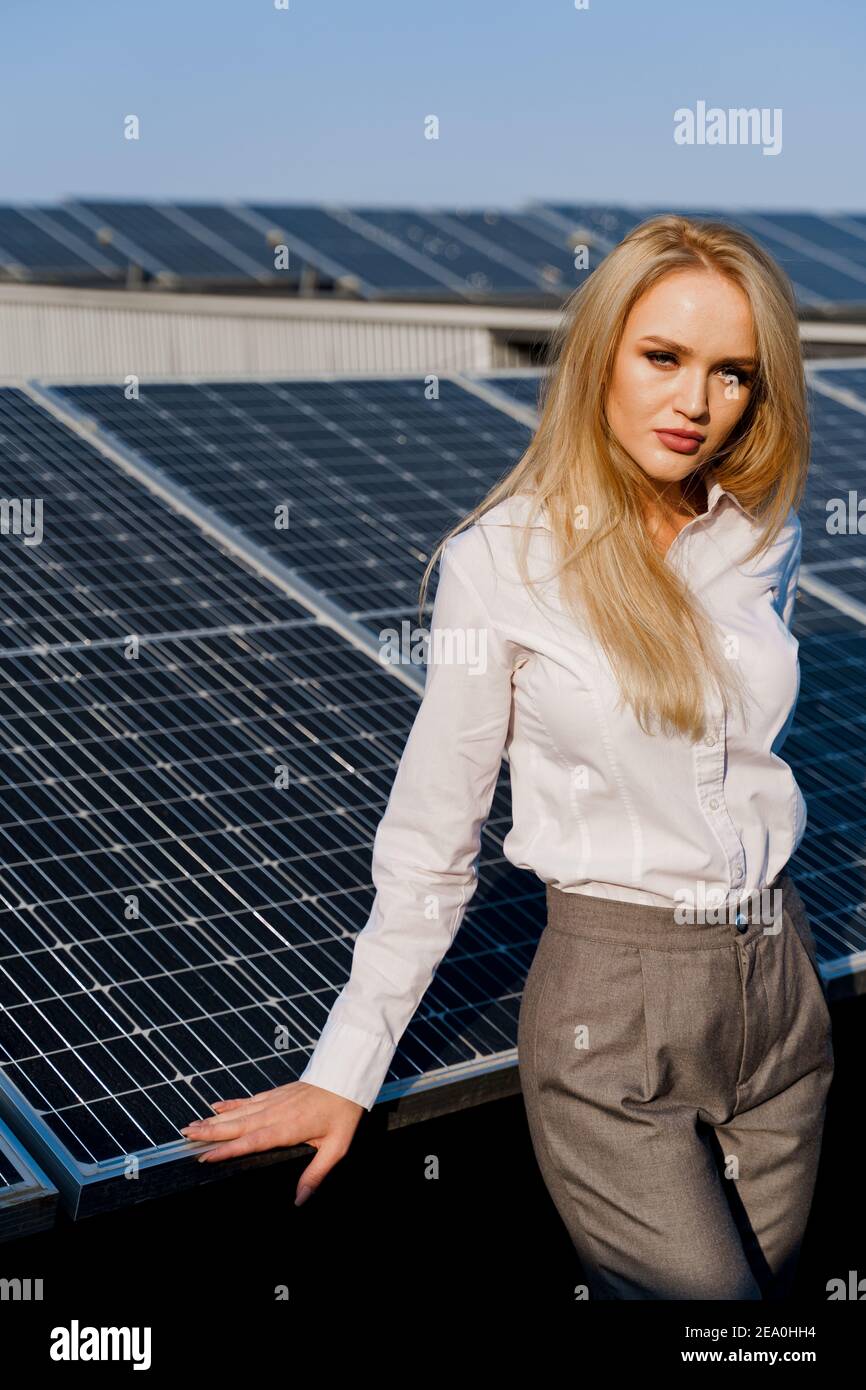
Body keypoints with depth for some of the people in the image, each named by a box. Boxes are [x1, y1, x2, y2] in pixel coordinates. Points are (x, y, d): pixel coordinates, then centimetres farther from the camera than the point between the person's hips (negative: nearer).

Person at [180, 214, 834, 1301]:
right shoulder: (503, 559, -12)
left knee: (768, 1283, 15)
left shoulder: (764, 537, 2)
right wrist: (345, 1073, -6)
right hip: (612, 999, -5)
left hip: (778, 978, 5)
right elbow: (431, 837, -8)